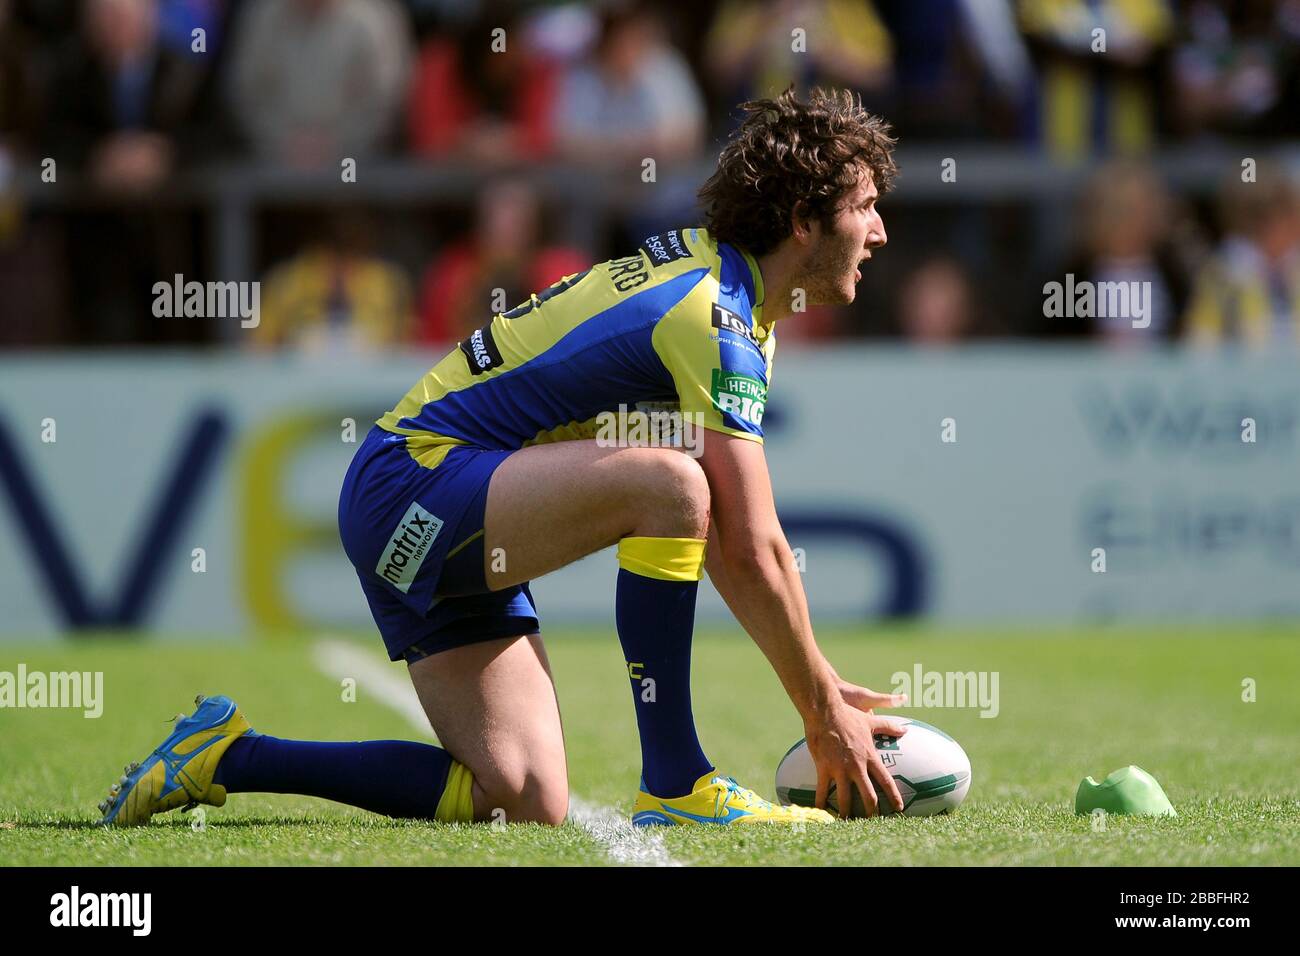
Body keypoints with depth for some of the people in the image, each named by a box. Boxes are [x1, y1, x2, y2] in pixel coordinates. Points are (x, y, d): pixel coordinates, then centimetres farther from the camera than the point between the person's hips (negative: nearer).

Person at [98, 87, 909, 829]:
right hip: (414, 485, -10)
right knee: (666, 482, -31)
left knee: (528, 804, -5)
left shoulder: (706, 268, 12)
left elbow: (728, 535, 17)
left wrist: (821, 682, 14)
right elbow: (751, 552, -19)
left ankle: (229, 755, 6)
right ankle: (676, 787, -22)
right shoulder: (716, 322, -19)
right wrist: (824, 712, -10)